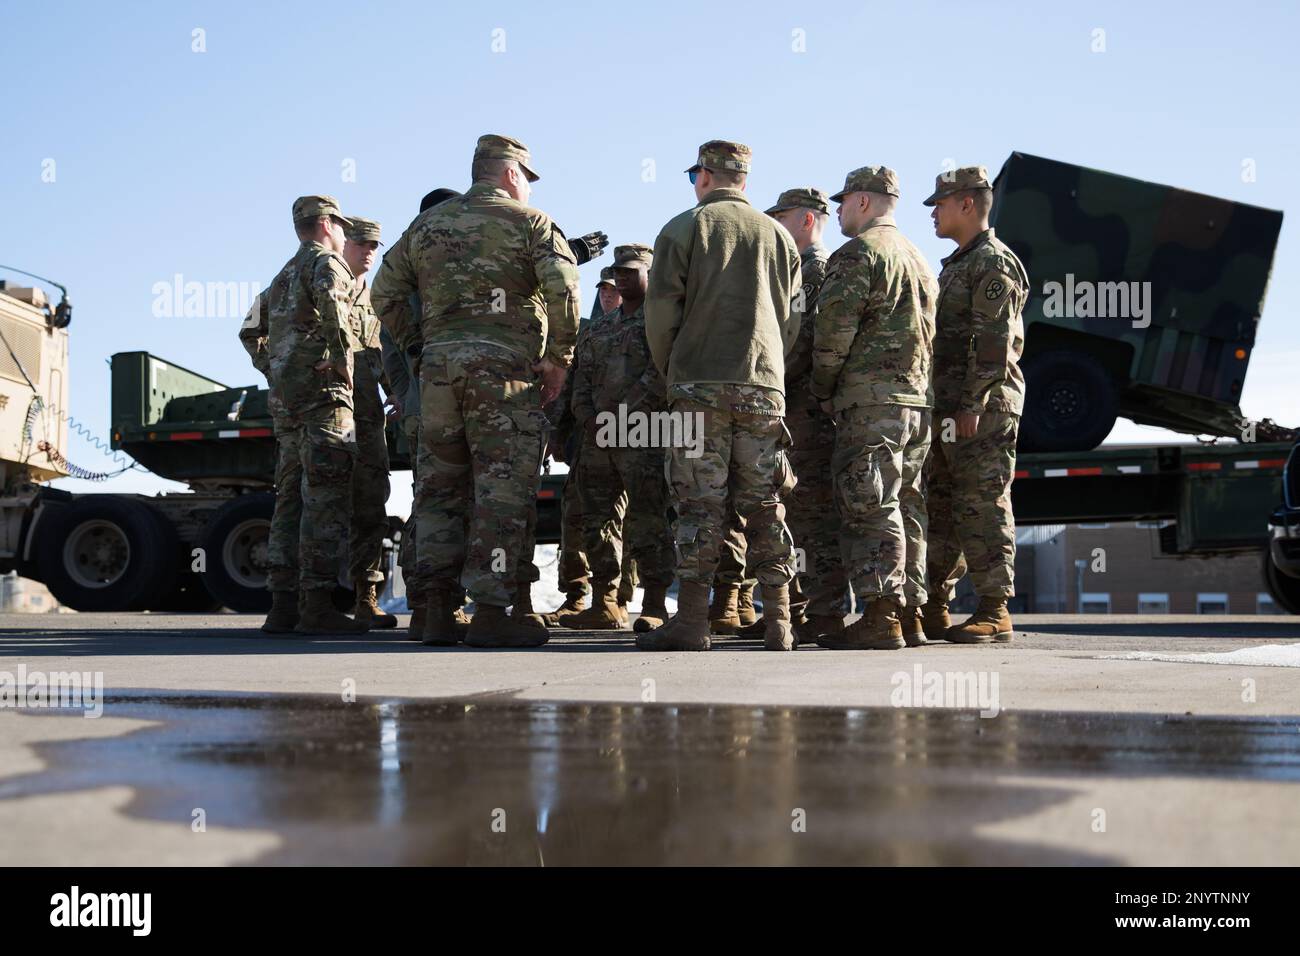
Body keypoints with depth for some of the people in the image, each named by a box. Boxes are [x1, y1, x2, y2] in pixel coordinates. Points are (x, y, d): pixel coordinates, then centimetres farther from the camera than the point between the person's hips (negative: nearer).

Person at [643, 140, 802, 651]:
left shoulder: (684, 227, 2)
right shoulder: (779, 236, 14)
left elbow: (660, 311, -3)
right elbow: (792, 319, 12)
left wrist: (671, 372, 10)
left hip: (700, 384, -3)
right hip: (764, 385, 3)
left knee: (700, 503, -3)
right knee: (764, 503, 6)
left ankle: (691, 621, -3)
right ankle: (778, 622, 5)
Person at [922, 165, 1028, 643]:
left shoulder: (994, 262, -7)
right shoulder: (956, 265, 23)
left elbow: (994, 341, -16)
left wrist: (974, 405, -21)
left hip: (982, 409, -10)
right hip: (948, 410, 10)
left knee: (983, 507, -8)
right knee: (940, 507, 11)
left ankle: (994, 613, -3)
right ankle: (935, 608, 17)